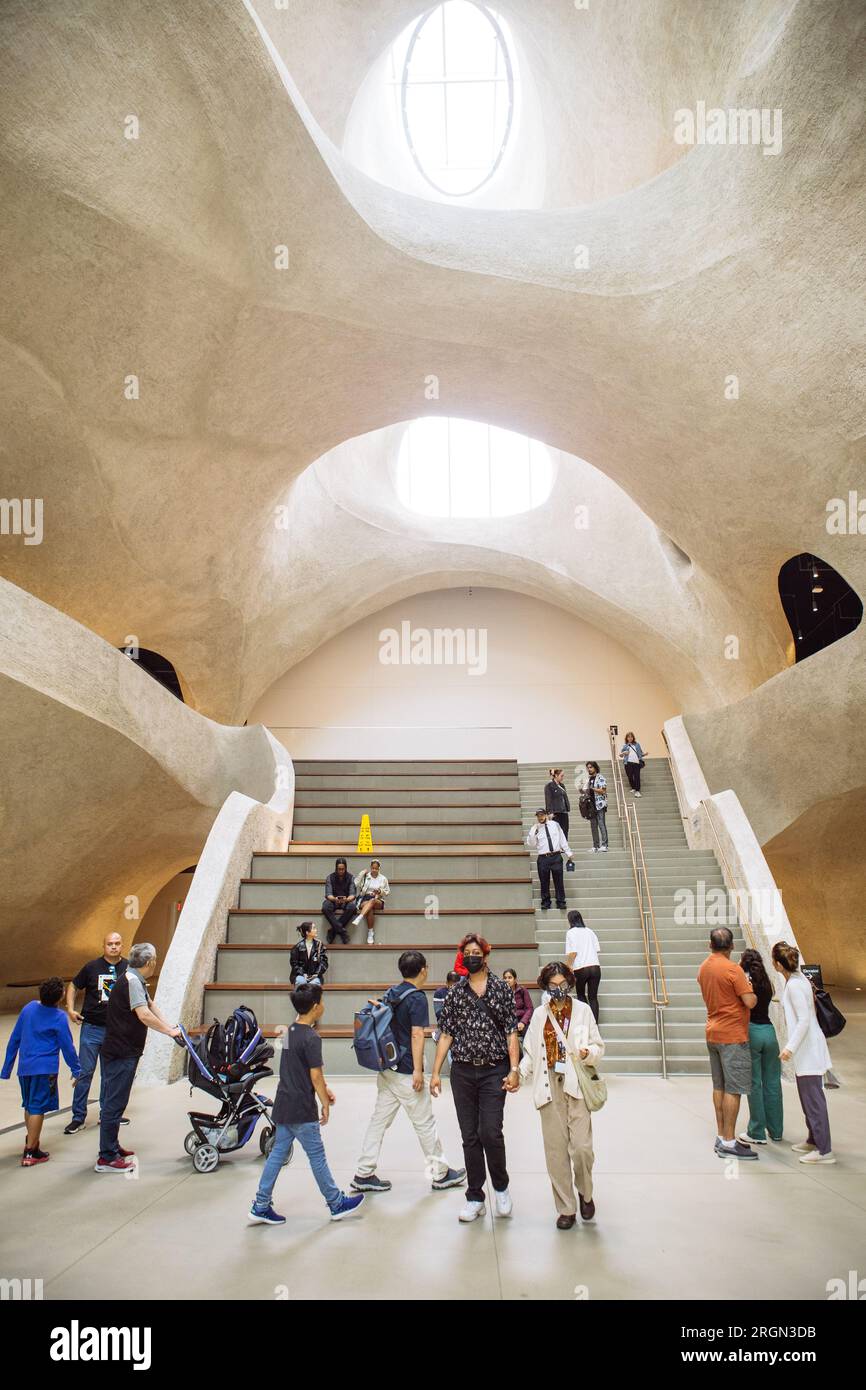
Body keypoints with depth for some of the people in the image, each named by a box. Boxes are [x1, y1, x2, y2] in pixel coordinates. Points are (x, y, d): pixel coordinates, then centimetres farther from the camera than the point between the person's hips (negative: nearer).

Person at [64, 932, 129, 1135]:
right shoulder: (92, 967, -5)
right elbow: (73, 986, 7)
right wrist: (71, 1009, -5)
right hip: (92, 1028, -1)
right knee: (84, 1072, 0)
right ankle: (78, 1117, 10)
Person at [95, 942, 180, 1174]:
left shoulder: (136, 980, 12)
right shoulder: (132, 981, -20)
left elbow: (150, 1005, 18)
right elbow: (144, 1015, -27)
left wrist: (170, 1028, 12)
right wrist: (170, 1031, -17)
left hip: (124, 1052, 10)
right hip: (120, 1053, -10)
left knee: (115, 1102, 18)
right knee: (114, 1103, -4)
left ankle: (112, 1148, 29)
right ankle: (106, 1158, 1)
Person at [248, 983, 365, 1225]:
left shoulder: (290, 1031, 7)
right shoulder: (311, 1038, -21)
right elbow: (315, 1076, -19)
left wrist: (324, 1088, 17)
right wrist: (325, 1104, -7)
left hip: (283, 1104, 8)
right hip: (301, 1109, -8)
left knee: (278, 1153, 14)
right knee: (317, 1157, 4)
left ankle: (261, 1207, 17)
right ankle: (337, 1204, 18)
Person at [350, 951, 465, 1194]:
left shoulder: (391, 994, 9)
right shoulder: (417, 998, -15)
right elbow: (416, 1035, -19)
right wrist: (418, 1070, -19)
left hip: (386, 1068, 8)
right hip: (406, 1071, -7)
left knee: (379, 1120, 10)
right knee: (425, 1123, 5)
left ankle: (363, 1175, 13)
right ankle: (441, 1174, 17)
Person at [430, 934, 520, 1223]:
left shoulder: (501, 989, 0)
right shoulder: (455, 993, 6)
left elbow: (511, 1033, -1)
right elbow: (445, 1035, 7)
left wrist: (514, 1070, -10)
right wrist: (435, 1073, 2)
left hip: (494, 1071, -2)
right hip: (463, 1072, 3)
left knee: (490, 1132, -9)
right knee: (470, 1137, 7)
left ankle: (501, 1187, 18)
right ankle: (475, 1199, 21)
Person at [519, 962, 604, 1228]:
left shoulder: (583, 1010, 3)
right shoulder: (539, 1014, 8)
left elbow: (598, 1046, 8)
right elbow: (530, 1052, 12)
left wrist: (588, 1052, -14)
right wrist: (518, 1075, -3)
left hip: (577, 1085, -2)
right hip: (550, 1086, 2)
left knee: (581, 1147, -9)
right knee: (556, 1149, 2)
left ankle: (585, 1192, 20)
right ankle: (566, 1209, 17)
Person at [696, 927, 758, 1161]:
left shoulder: (704, 968, 7)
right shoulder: (733, 969, -18)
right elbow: (750, 1002, -19)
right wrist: (752, 991, 1)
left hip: (713, 1033, 8)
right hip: (733, 1036, -8)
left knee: (719, 1087, 13)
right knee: (734, 1089, -3)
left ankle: (721, 1137, 20)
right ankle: (729, 1143, -1)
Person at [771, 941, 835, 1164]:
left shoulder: (794, 985, -21)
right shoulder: (798, 978, 7)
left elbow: (804, 1020, -24)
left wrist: (790, 1047, -24)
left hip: (808, 1047, -10)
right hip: (805, 1048, 10)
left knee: (813, 1098, -4)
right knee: (807, 1095, 18)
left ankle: (825, 1150, 1)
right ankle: (813, 1140, 30)